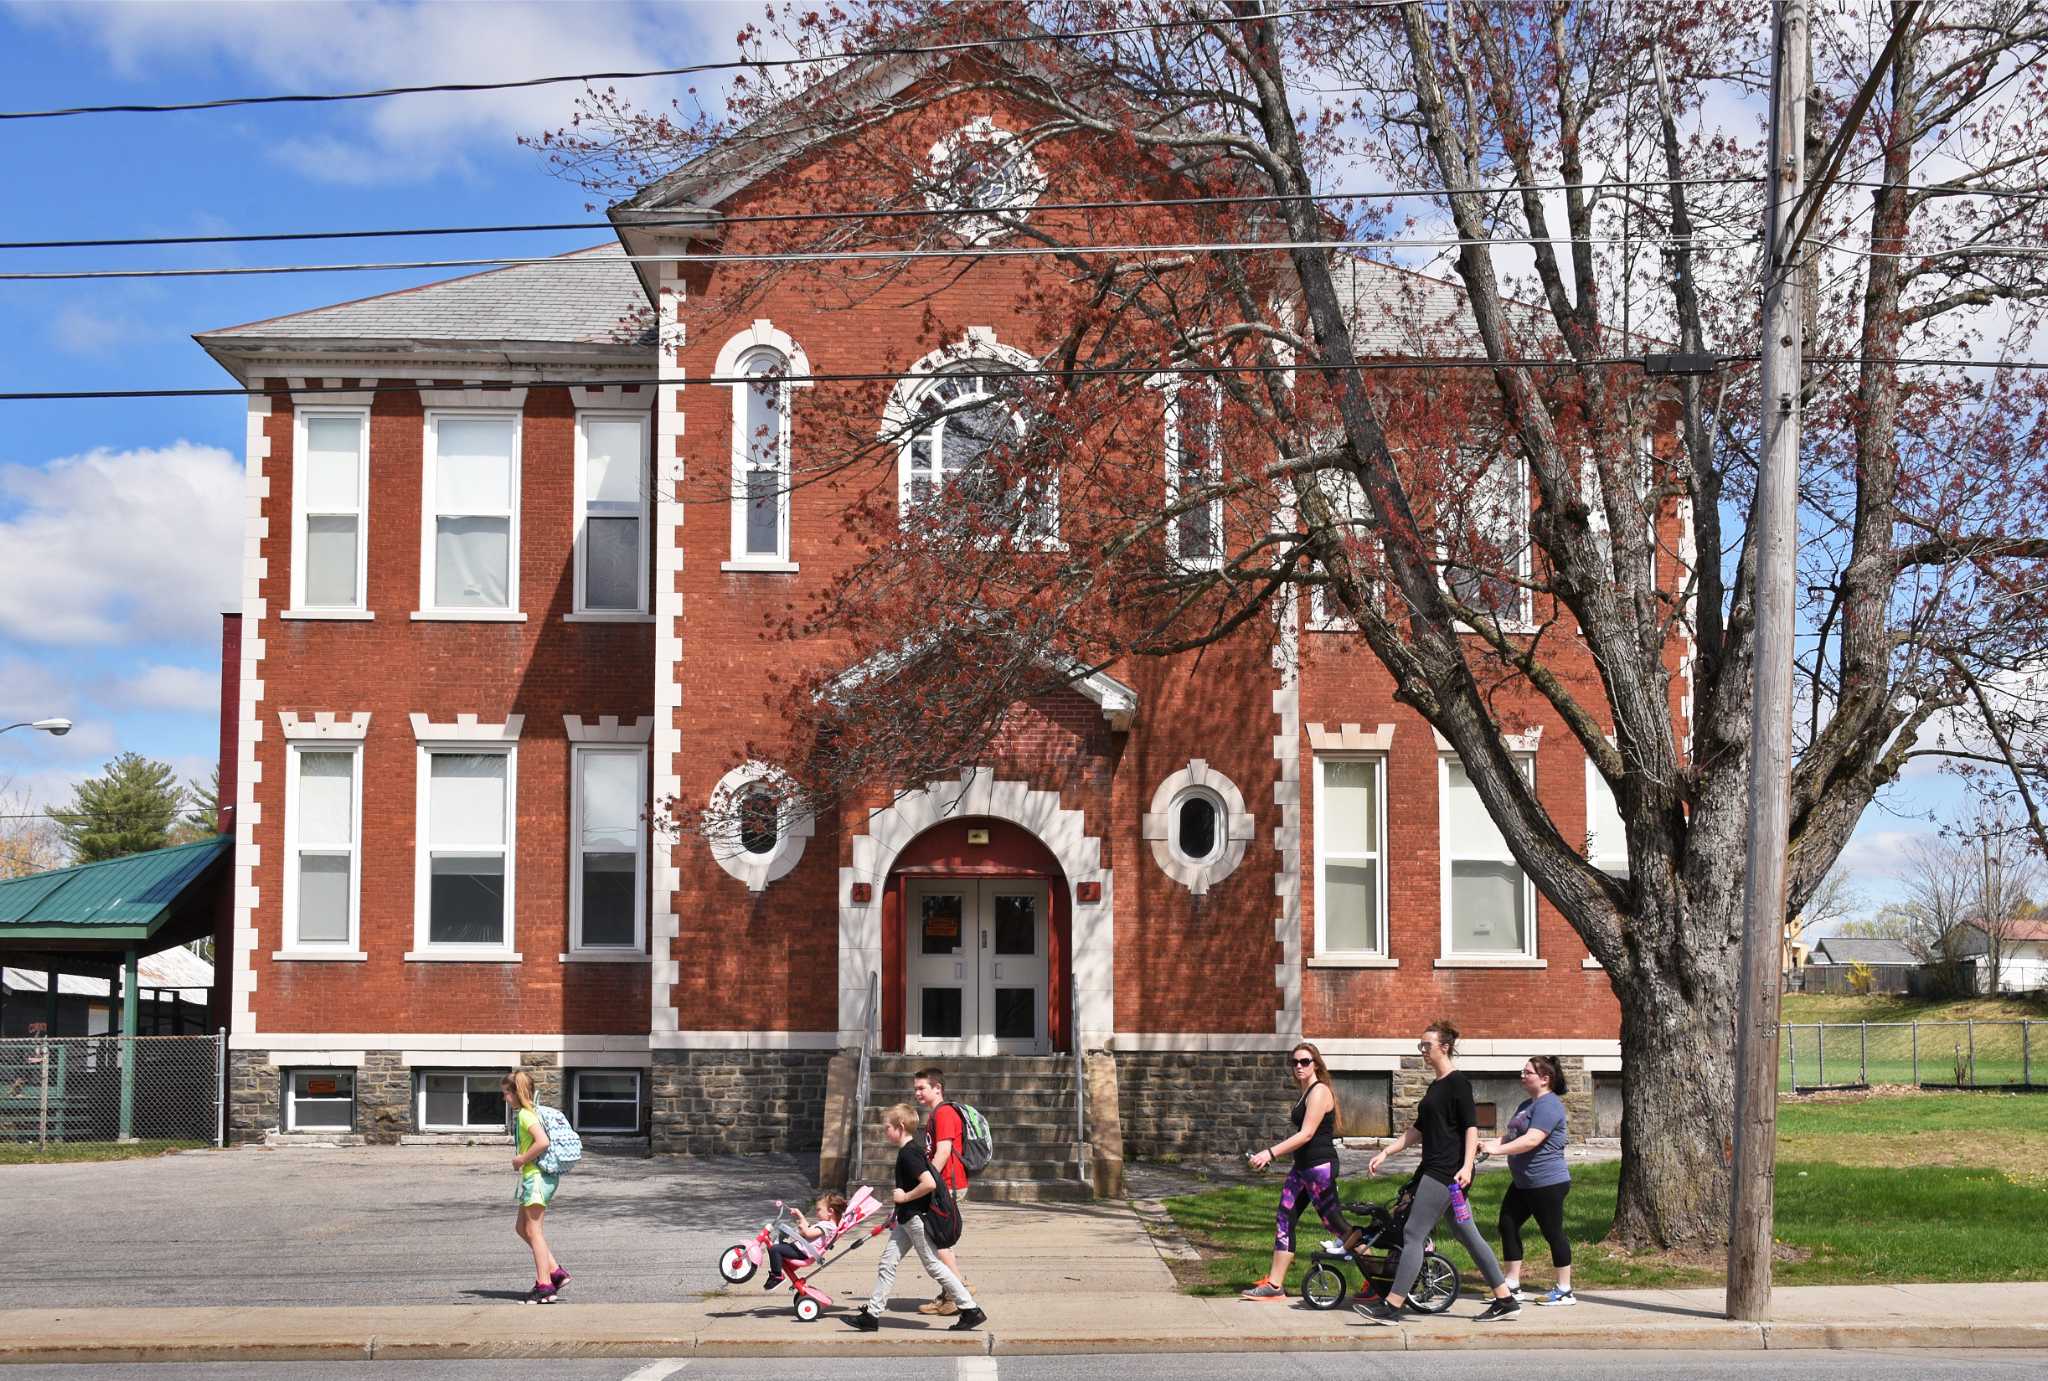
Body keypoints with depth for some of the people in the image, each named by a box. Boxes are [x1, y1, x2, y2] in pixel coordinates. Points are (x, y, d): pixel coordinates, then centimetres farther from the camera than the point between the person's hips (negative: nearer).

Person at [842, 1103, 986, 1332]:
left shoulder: (909, 1153, -19)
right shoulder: (910, 1150, 12)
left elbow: (929, 1184, -29)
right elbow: (924, 1181, 21)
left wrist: (905, 1196, -18)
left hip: (917, 1218, -10)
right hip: (907, 1219, 10)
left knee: (934, 1265, -4)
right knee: (887, 1262, 8)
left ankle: (971, 1311, 2)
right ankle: (872, 1315, 10)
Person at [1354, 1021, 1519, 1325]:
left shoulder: (1458, 1083, -9)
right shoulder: (1436, 1087, 19)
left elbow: (1471, 1126, -16)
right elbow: (1418, 1130, 23)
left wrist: (1466, 1166, -25)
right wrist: (1385, 1153, 19)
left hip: (1447, 1173, -10)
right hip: (1435, 1171, 10)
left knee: (1413, 1235, -9)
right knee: (1468, 1236, 11)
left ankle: (1391, 1306, -8)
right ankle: (1505, 1301, 14)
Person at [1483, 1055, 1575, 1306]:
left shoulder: (1549, 1105, -17)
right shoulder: (1527, 1104, 16)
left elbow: (1532, 1139, -28)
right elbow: (1511, 1135, 21)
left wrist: (1498, 1150, -31)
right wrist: (1489, 1143, 3)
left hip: (1547, 1182, -10)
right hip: (1524, 1182, 10)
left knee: (1553, 1232, -2)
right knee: (1508, 1226, 8)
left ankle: (1565, 1291, 8)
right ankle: (1512, 1286, 14)